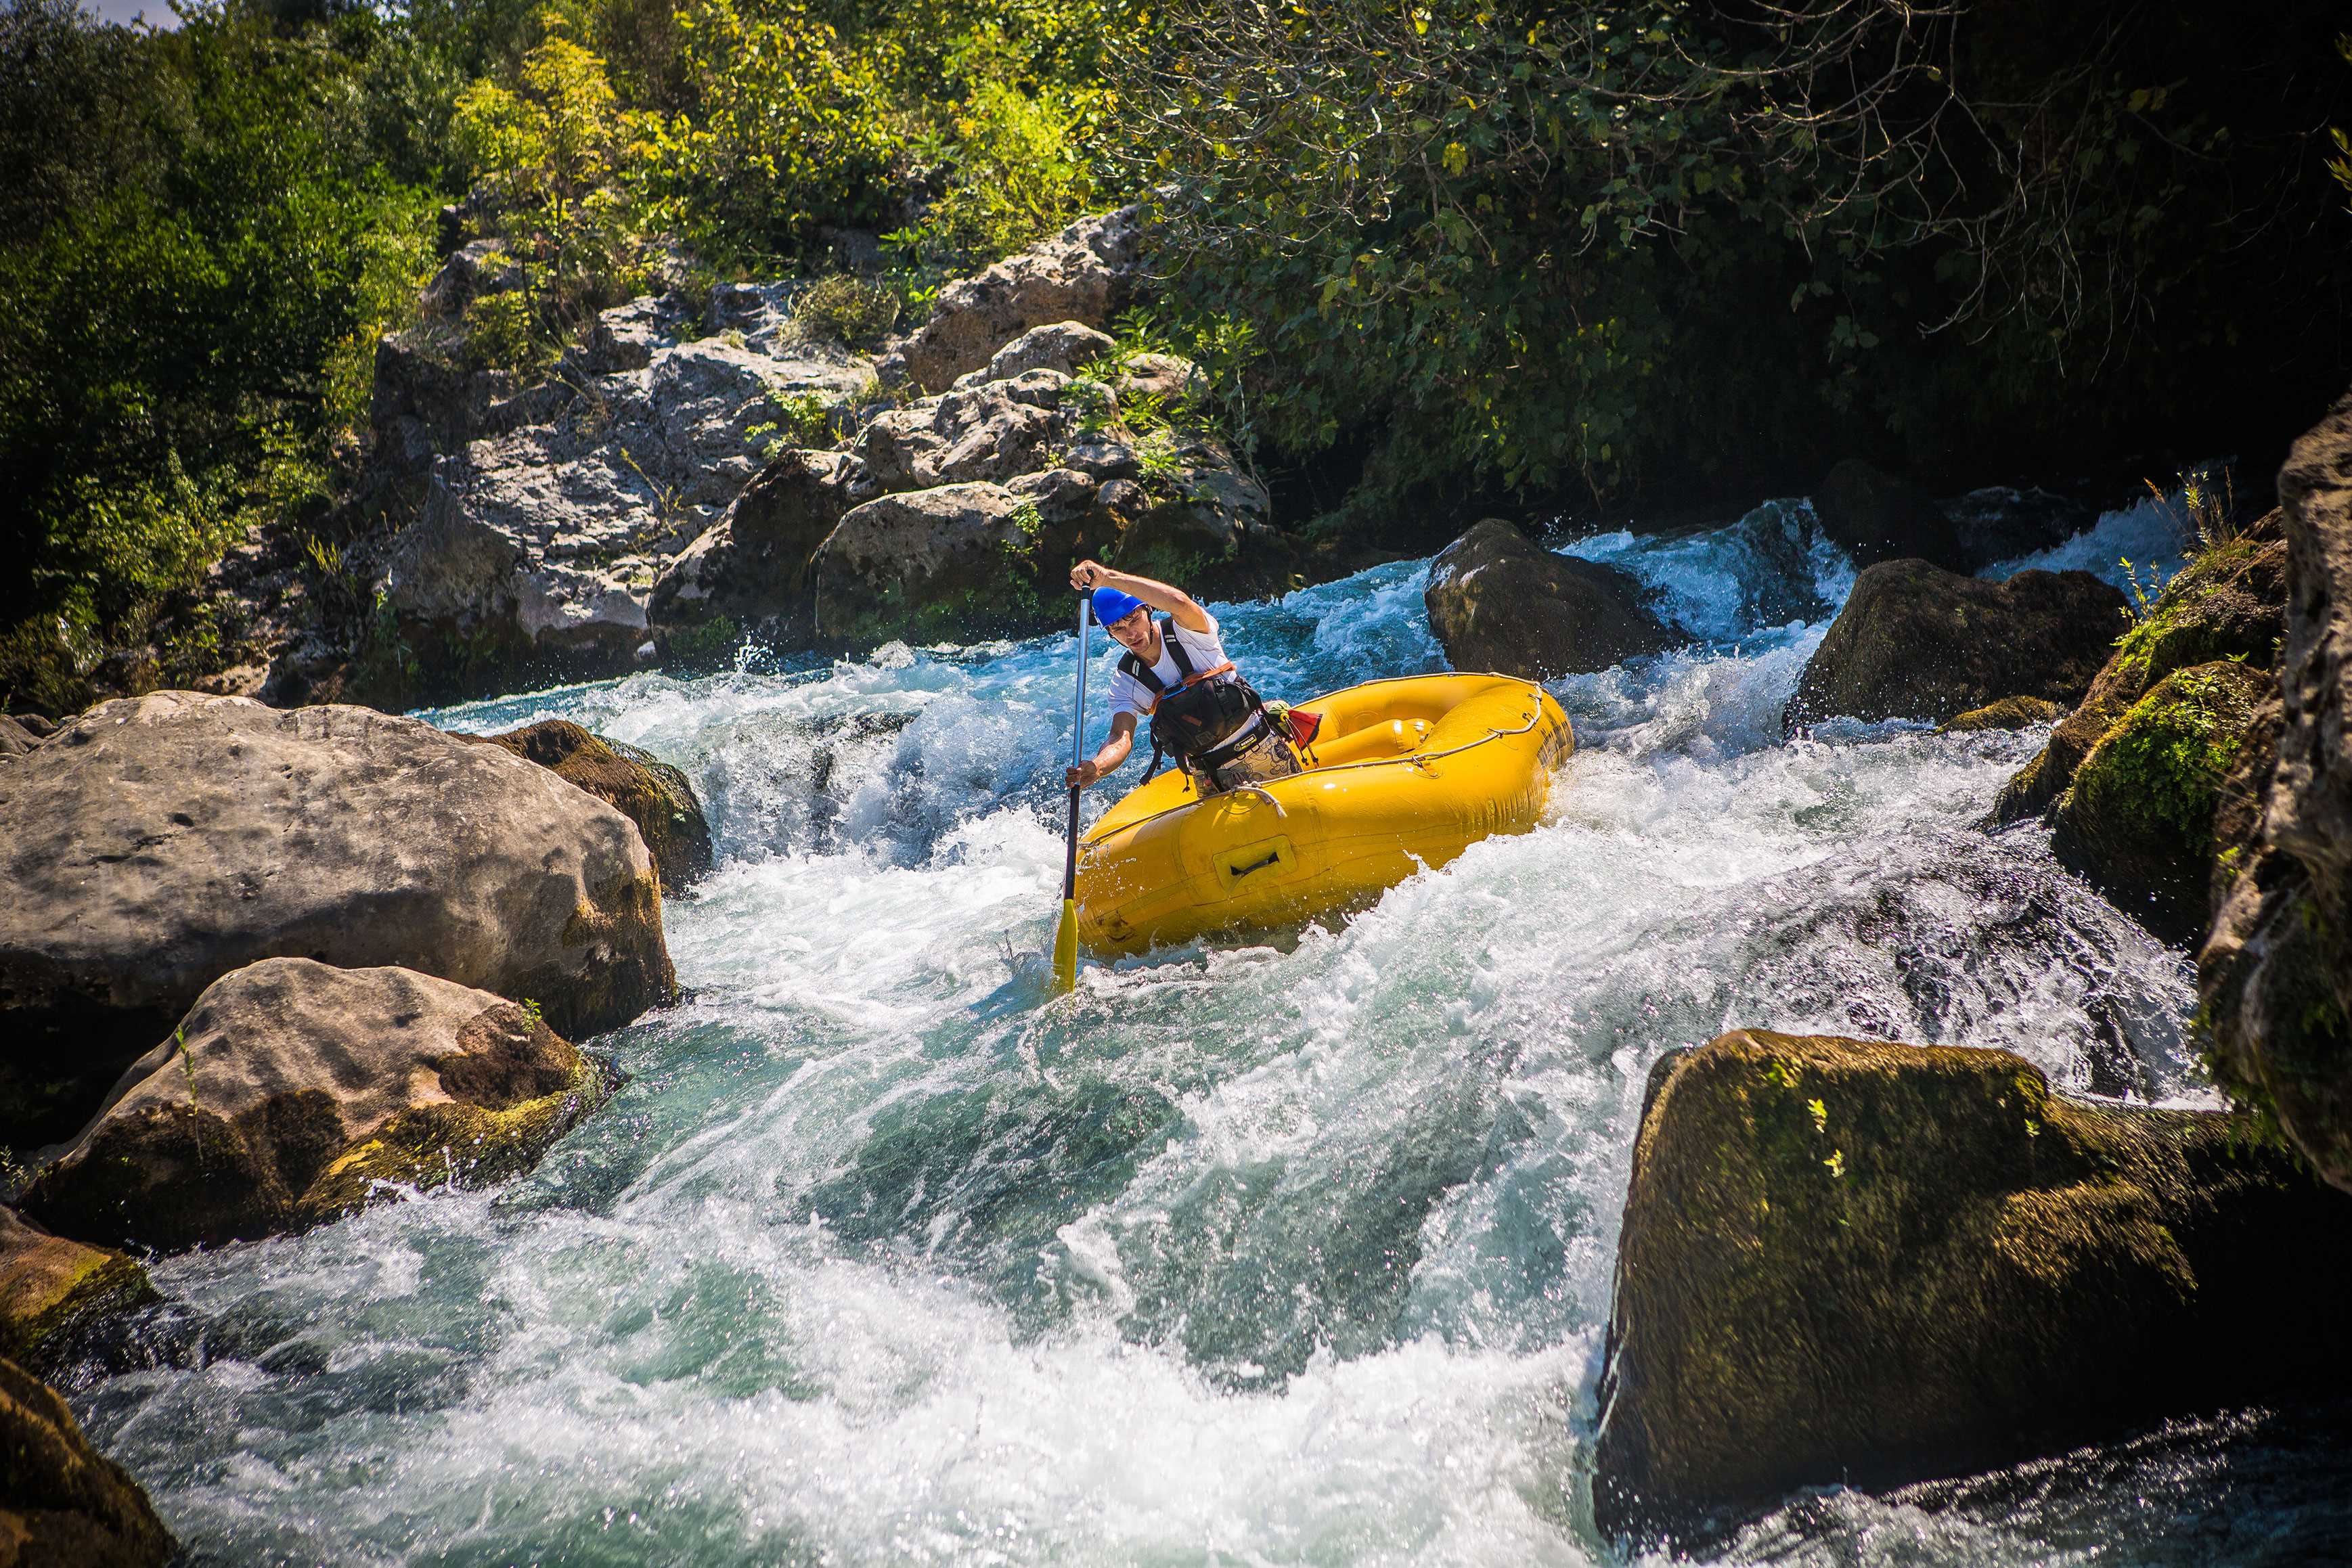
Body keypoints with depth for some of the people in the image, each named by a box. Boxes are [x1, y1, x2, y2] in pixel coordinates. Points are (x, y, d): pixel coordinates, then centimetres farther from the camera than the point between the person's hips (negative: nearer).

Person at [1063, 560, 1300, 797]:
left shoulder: (1185, 631, -13)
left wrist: (1108, 577, -40)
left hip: (1262, 751, -3)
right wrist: (1096, 767, -39)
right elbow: (1121, 738, -15)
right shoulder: (1125, 683, -1)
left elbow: (1180, 602, -37)